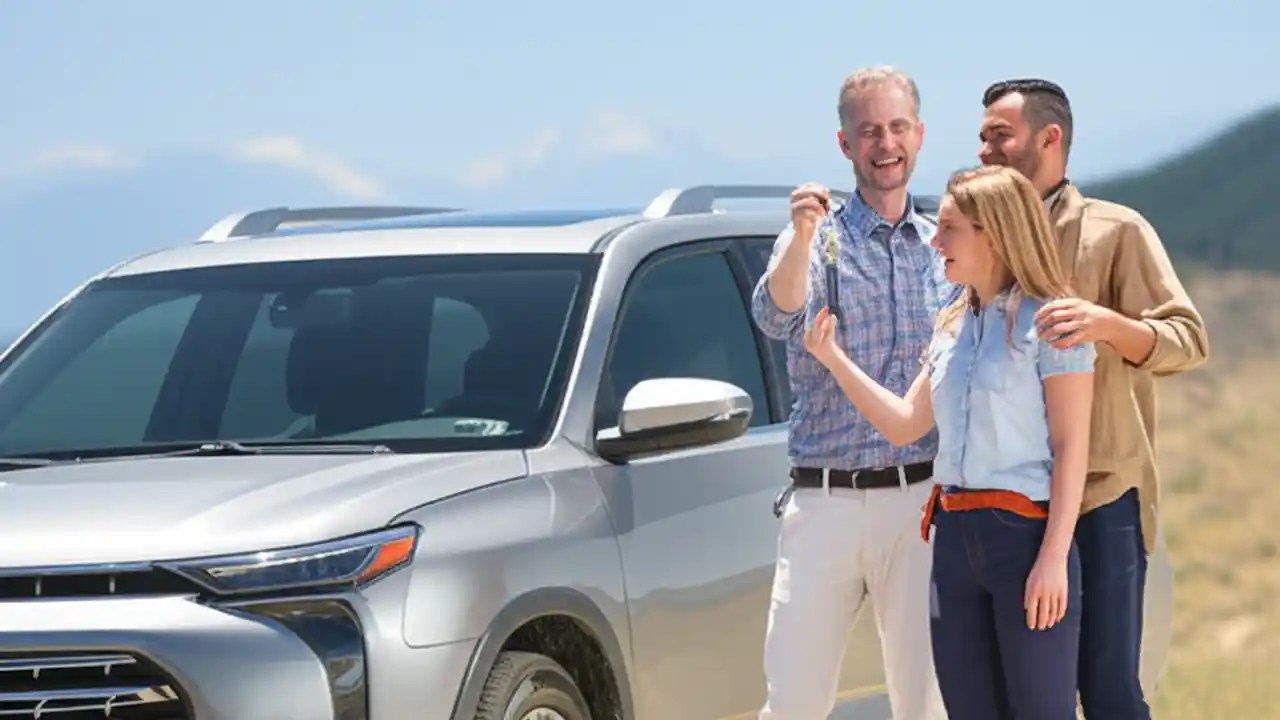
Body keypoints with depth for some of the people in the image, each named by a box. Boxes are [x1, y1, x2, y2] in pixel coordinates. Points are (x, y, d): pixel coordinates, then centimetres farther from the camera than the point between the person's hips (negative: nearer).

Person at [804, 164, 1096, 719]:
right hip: (954, 538, 8)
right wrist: (834, 360, 8)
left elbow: (1071, 448, -10)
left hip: (1025, 533, -8)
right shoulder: (952, 329, 16)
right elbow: (905, 424, 18)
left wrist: (1053, 557, -17)